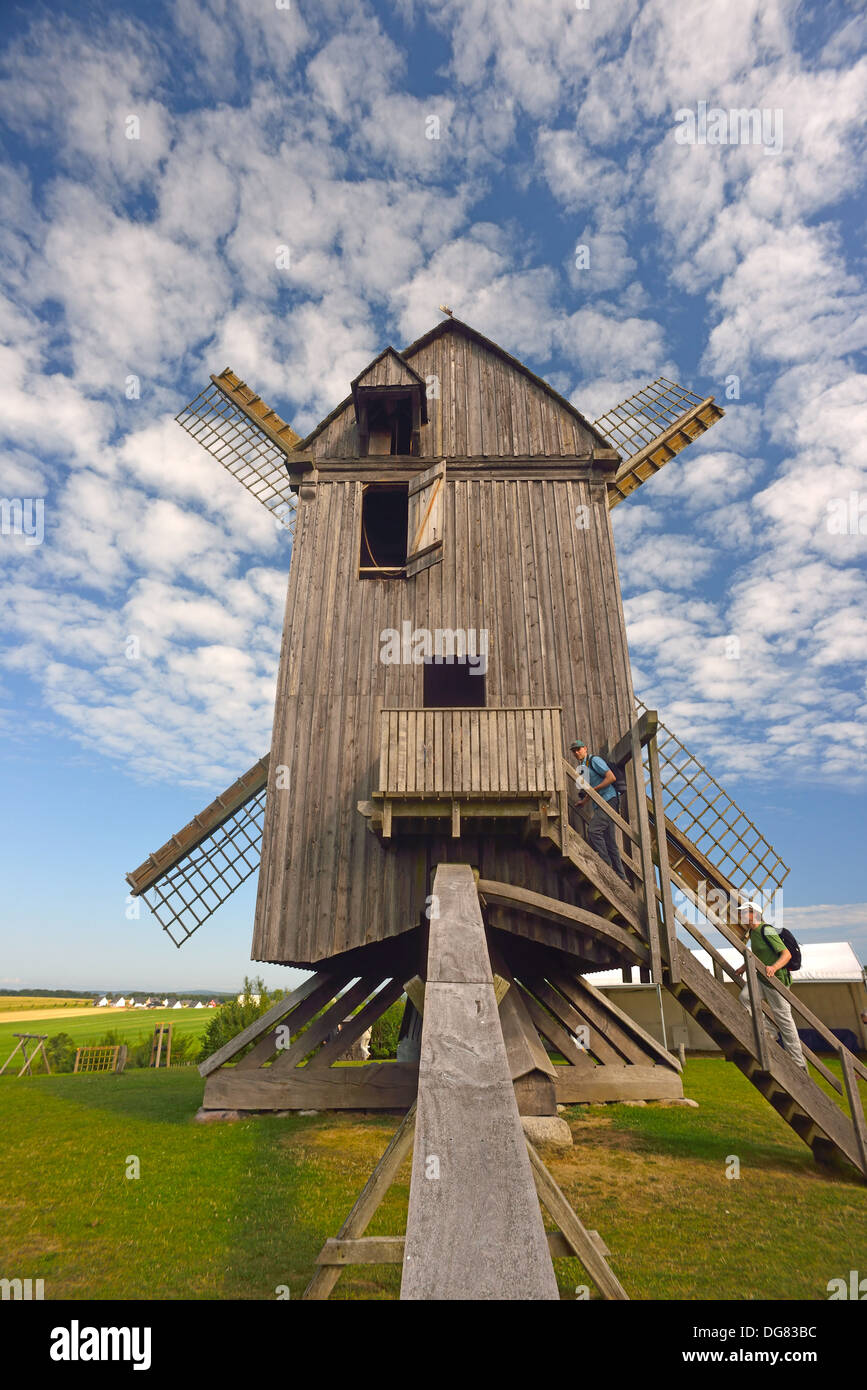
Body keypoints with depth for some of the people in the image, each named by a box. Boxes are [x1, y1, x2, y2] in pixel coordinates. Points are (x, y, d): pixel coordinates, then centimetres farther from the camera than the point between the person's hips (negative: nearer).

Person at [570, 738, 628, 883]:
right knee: (610, 842, 6)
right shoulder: (582, 767, 22)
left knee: (593, 831, -21)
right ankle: (621, 876, 7)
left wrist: (593, 790, -16)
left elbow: (611, 777, -14)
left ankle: (607, 865, -16)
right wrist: (583, 800, 14)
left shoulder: (594, 760, -4)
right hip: (600, 805, 9)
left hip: (609, 800, -9)